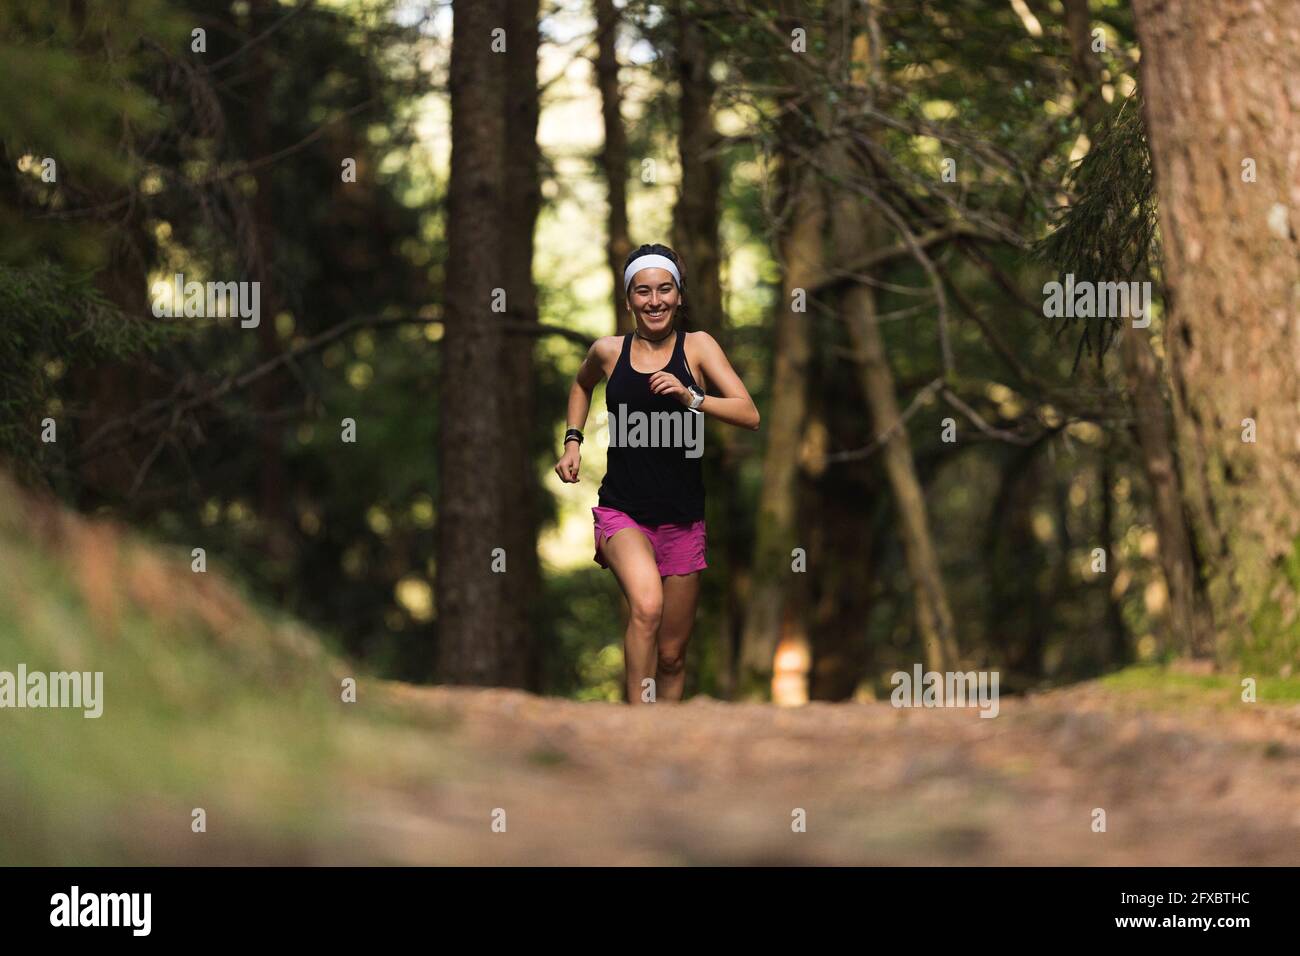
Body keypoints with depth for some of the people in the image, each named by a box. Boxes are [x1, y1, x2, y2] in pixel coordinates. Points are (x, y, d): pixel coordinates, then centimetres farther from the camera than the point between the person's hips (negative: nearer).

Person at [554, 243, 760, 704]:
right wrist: (573, 441, 15)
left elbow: (749, 415, -11)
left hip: (683, 521, 1)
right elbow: (581, 384, 28)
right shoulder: (609, 352, 3)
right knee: (646, 606, -31)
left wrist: (692, 398, -25)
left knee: (672, 655, 9)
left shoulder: (697, 346, -1)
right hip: (621, 512, -1)